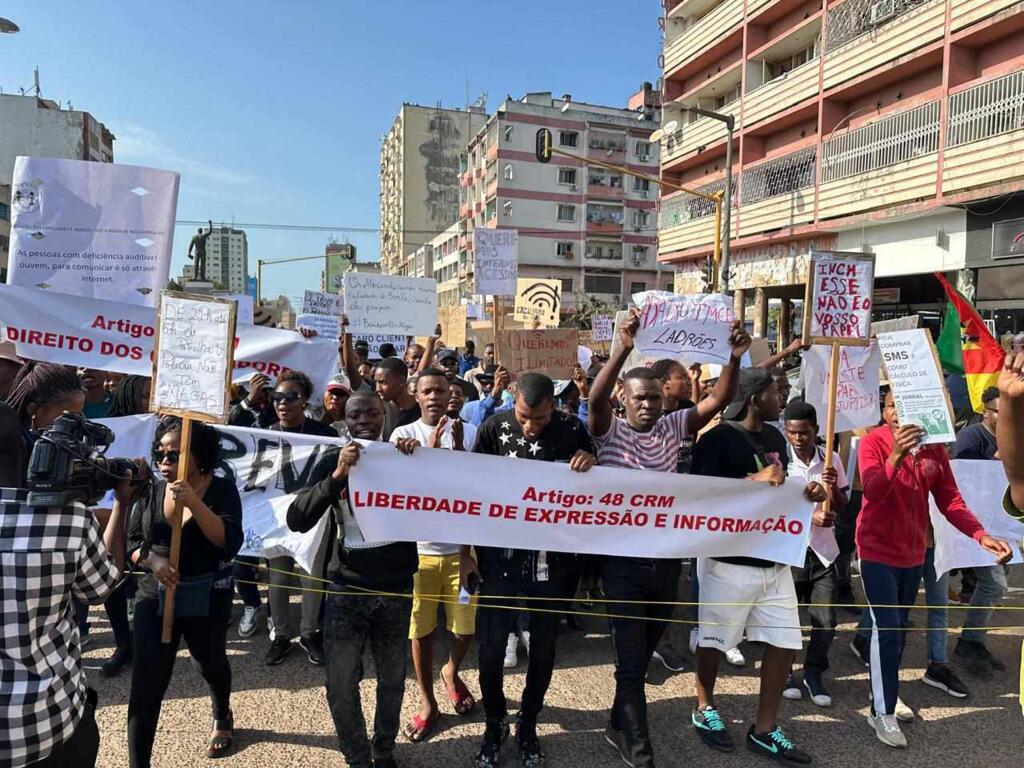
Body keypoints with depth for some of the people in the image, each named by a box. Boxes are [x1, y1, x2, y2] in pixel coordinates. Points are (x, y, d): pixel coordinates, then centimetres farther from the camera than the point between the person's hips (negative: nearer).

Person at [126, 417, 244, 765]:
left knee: (209, 663, 22)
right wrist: (153, 560, -17)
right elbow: (132, 542, 4)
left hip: (207, 598, -1)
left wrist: (194, 502, -32)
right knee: (146, 682, -5)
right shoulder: (152, 491, -3)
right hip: (155, 596, 2)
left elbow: (229, 544, -23)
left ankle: (222, 718, 52)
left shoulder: (222, 490, -12)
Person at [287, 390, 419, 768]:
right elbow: (297, 520, -16)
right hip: (347, 589, -1)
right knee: (341, 684, 3)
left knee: (392, 680, 13)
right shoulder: (331, 462, -3)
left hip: (396, 588, 1)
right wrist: (337, 476, -28)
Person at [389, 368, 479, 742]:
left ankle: (452, 672, 41)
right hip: (417, 547, 0)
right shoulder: (404, 435, -3)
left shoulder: (468, 431, -1)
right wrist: (430, 451, -29)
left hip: (460, 545, 1)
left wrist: (459, 450, -24)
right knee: (420, 629, 9)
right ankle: (428, 702, 30)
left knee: (465, 626, 9)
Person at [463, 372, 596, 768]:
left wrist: (590, 465, -17)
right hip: (500, 554, -1)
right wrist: (466, 552, -1)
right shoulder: (494, 428, -10)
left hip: (552, 557, 1)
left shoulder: (573, 431, -7)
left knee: (543, 646, 13)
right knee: (491, 646, 4)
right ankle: (494, 724, 30)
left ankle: (528, 723, 36)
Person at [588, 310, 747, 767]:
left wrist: (734, 359, -21)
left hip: (666, 559, 5)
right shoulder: (610, 431, -6)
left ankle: (619, 726, 40)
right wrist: (624, 349, -39)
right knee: (631, 659, 0)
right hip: (623, 561, -4)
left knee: (644, 653, 20)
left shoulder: (672, 428, 4)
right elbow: (596, 398, -26)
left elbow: (718, 400, -5)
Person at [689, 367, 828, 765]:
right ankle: (704, 709, 33)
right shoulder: (717, 438, -14)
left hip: (774, 556, 7)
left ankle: (764, 729, 24)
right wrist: (753, 480, -23)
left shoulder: (775, 438, 11)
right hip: (729, 557, -7)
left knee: (785, 641, 9)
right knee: (713, 638, 9)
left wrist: (805, 494, 0)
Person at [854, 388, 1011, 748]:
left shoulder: (934, 447, -1)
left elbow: (950, 500, -1)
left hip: (913, 553, 6)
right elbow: (872, 491, -32)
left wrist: (981, 535, -16)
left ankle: (886, 692, 34)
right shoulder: (873, 442, -17)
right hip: (878, 550, -6)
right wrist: (896, 456, -48)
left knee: (898, 627, 17)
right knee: (886, 628, -7)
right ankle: (882, 713, 5)